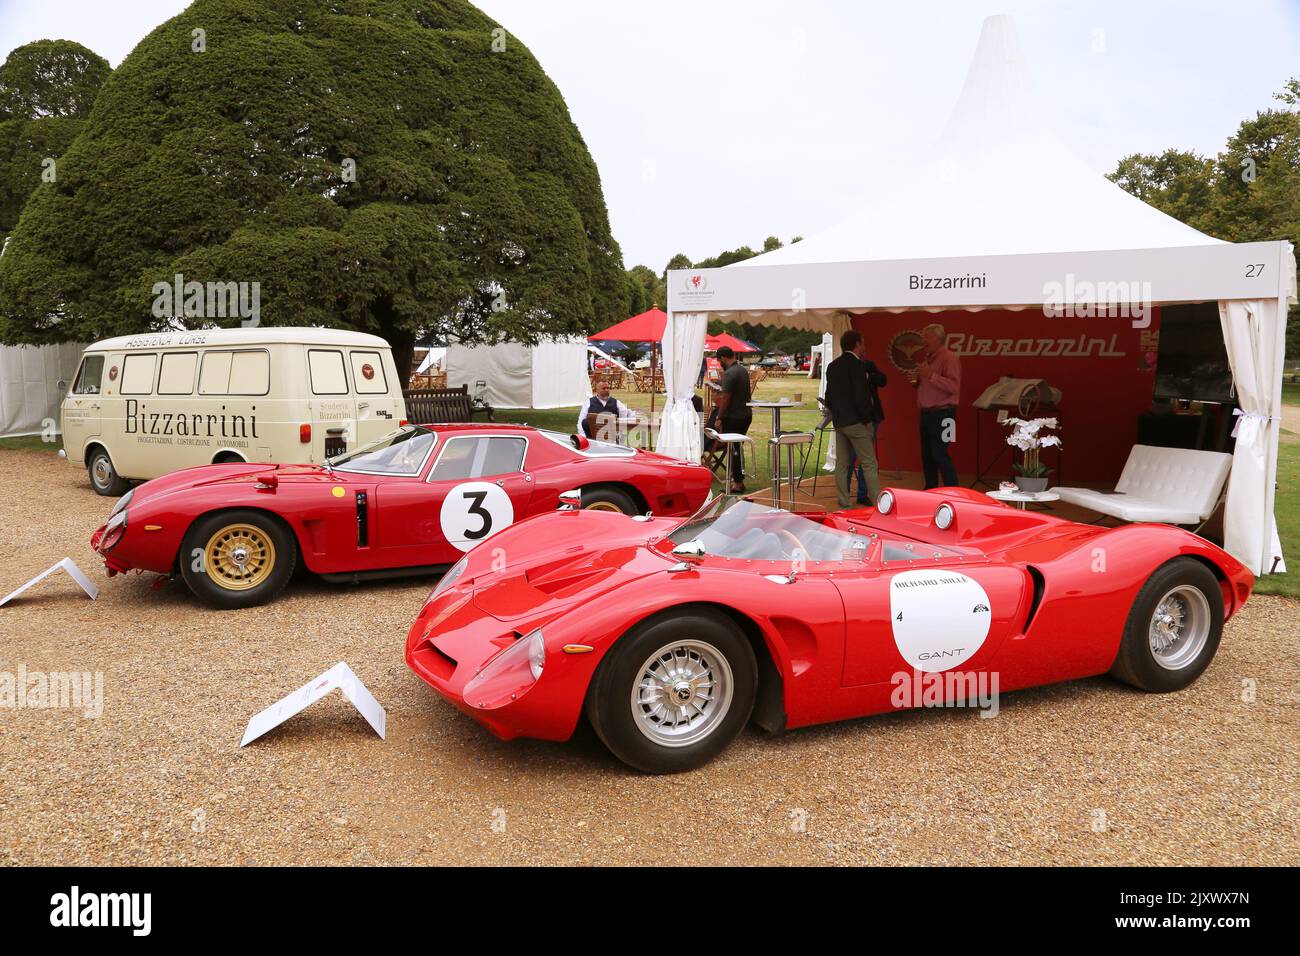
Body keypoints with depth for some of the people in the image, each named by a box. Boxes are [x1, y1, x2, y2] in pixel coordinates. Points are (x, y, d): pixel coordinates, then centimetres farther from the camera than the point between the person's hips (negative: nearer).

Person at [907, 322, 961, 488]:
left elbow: (954, 386, -21)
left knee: (940, 455, -12)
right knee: (927, 456, 12)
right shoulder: (927, 357, 17)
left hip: (941, 415, -9)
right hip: (927, 413, 9)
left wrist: (930, 375, -25)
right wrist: (915, 381, 7)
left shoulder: (949, 357, -11)